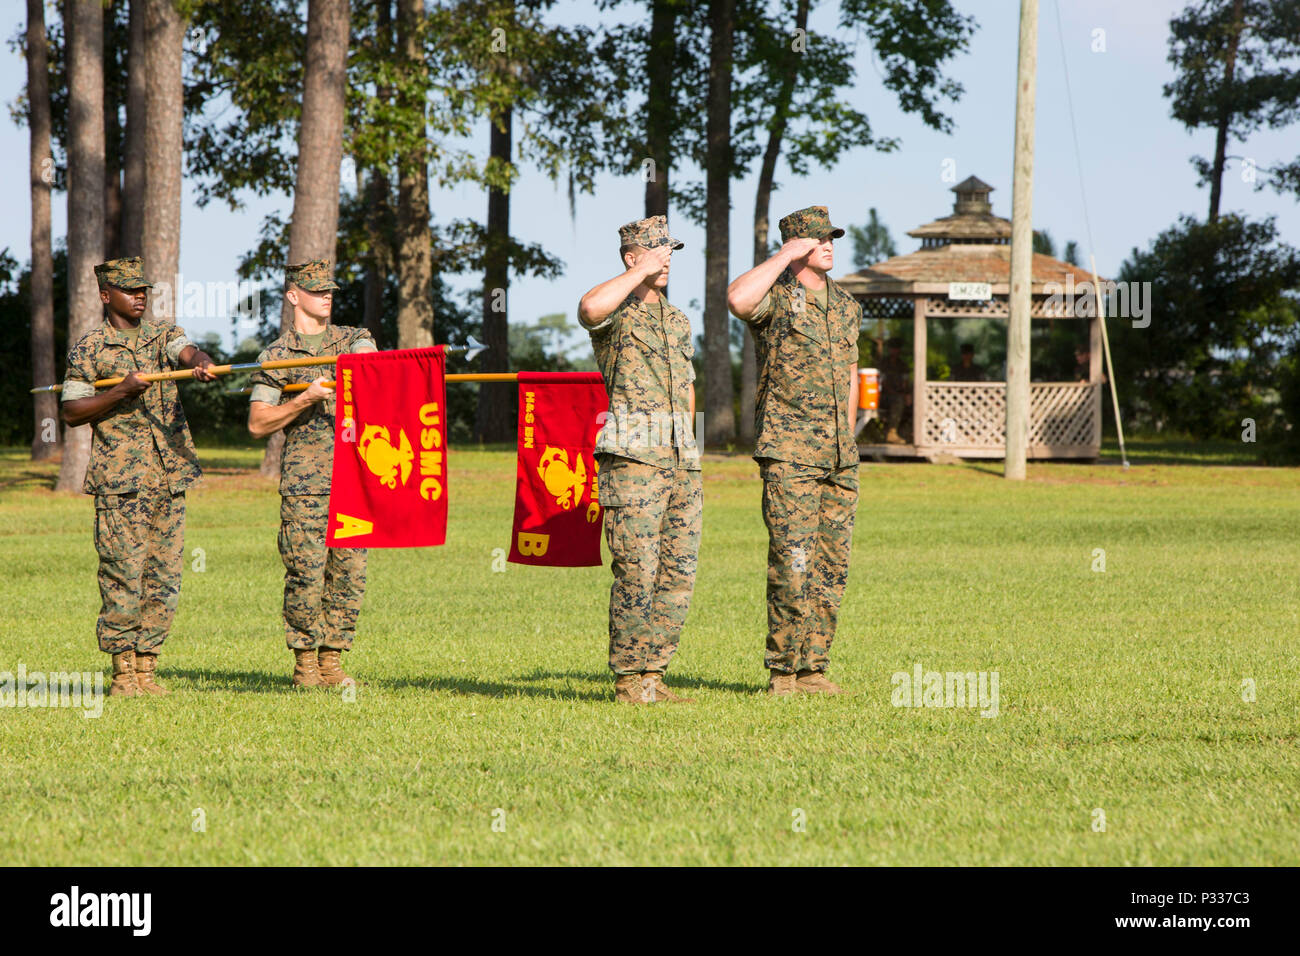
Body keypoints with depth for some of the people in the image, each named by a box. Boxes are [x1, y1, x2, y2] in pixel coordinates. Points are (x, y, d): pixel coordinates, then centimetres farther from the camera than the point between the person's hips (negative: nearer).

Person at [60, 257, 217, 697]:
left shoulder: (163, 334, 13)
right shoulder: (88, 349, 1)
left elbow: (189, 350, -9)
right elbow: (72, 412, -2)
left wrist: (203, 364, -33)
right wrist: (122, 392, -15)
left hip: (170, 475, 5)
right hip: (121, 479, -5)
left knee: (164, 579, 4)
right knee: (124, 577, -7)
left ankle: (146, 668, 10)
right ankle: (122, 673, -1)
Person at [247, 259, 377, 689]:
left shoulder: (355, 340, 15)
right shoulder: (276, 356, 6)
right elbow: (257, 425, 2)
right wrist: (305, 400, -10)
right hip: (304, 482, -3)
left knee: (350, 572, 1)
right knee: (306, 573, -7)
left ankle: (331, 662, 9)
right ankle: (305, 662, 3)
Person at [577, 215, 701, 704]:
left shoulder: (678, 321, 21)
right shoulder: (614, 312, -2)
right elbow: (590, 308, -28)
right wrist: (641, 273, -17)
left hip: (679, 460, 7)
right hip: (631, 459, -7)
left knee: (678, 573, 4)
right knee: (637, 572, -8)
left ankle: (653, 674, 11)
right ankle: (629, 679, -1)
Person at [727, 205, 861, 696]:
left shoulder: (845, 305, 16)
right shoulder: (776, 297, -5)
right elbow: (738, 298, -30)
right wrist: (787, 256, -19)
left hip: (839, 454, 7)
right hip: (789, 453, -7)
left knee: (832, 565, 6)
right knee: (793, 563, -10)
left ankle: (812, 668, 12)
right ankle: (782, 670, -3)